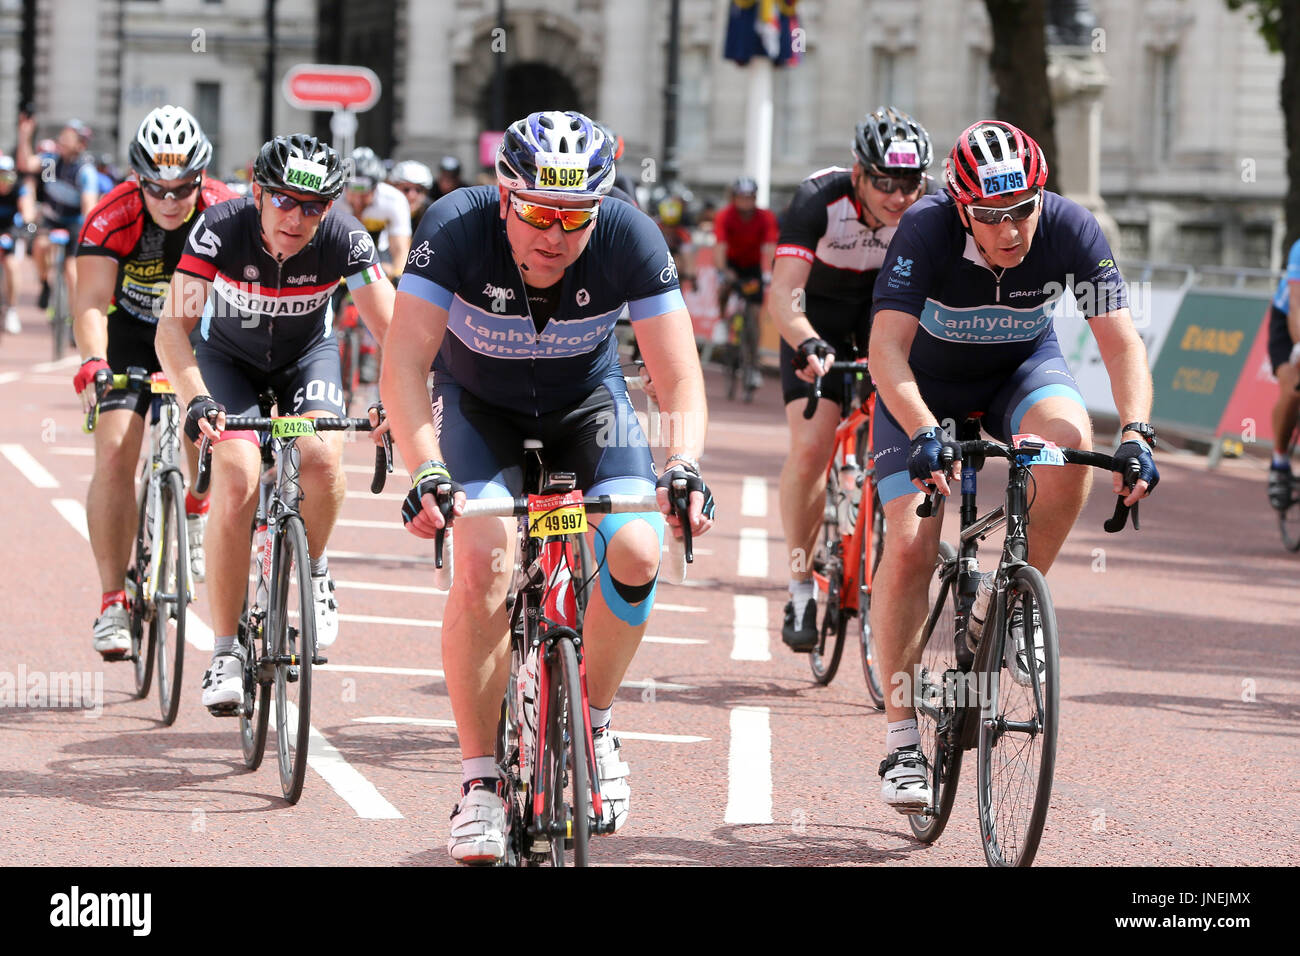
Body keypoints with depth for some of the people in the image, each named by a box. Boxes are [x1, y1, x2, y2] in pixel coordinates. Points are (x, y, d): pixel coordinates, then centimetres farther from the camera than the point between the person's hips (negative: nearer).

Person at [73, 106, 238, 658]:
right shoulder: (112, 218, -26)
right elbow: (92, 300, -34)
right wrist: (93, 361, -52)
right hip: (129, 332, -1)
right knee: (115, 453, -17)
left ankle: (195, 510, 22)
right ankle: (113, 602, -12)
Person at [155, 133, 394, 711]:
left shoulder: (343, 238, -28)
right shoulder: (222, 229, -31)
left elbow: (389, 331, -27)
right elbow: (174, 327, -36)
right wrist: (197, 400, -53)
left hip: (307, 354, 1)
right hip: (230, 356, -1)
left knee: (321, 457, -28)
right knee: (237, 482, -22)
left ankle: (314, 568, 4)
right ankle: (225, 653, -11)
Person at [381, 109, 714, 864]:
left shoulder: (630, 238, -27)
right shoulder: (458, 228, -30)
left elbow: (680, 377, -27)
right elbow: (404, 365, -35)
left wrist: (684, 466, -46)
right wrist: (426, 472, -50)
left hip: (587, 402, 1)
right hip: (479, 405, -1)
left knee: (636, 553, -21)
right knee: (485, 557, -25)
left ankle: (593, 722, 5)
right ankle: (480, 782, -14)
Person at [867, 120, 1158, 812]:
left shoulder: (1071, 231, -26)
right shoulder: (926, 230, -32)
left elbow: (1120, 340, -25)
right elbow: (886, 347, -38)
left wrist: (1136, 434, -41)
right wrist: (925, 433, -53)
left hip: (1021, 367, 2)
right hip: (927, 382, -1)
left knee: (1069, 436, -33)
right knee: (909, 545, -16)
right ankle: (901, 738, -3)